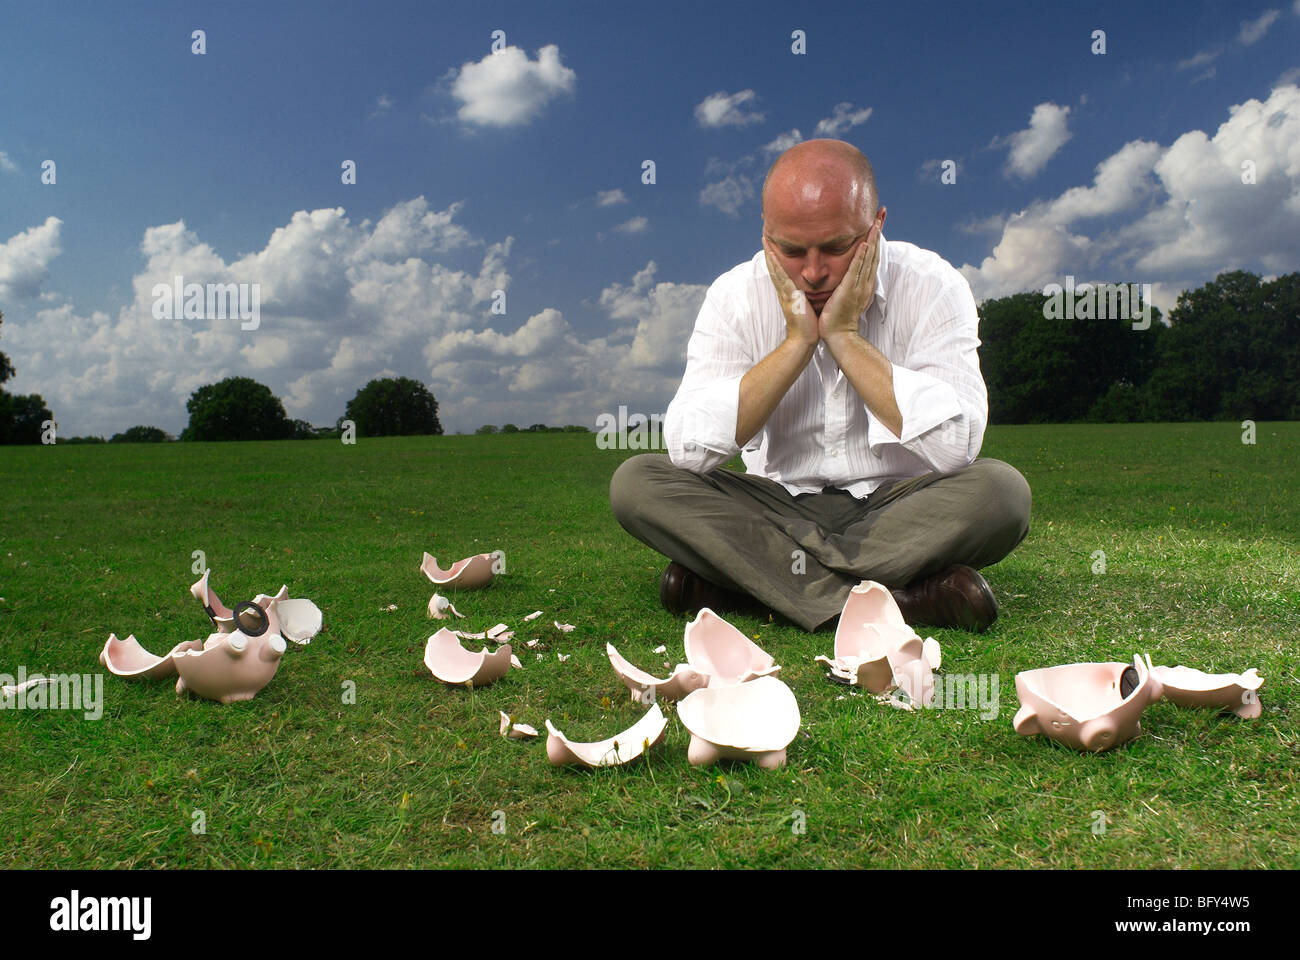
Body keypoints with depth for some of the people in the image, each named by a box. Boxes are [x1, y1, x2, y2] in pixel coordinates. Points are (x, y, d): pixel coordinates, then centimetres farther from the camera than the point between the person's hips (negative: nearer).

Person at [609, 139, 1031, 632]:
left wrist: (843, 335, -21)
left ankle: (732, 580, -26)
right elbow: (687, 449, -18)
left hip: (900, 509, -1)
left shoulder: (932, 286, -10)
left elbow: (955, 449, -23)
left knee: (1001, 489, -30)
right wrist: (797, 341, -21)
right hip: (782, 509, 1)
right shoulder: (735, 295, -7)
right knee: (635, 482, -20)